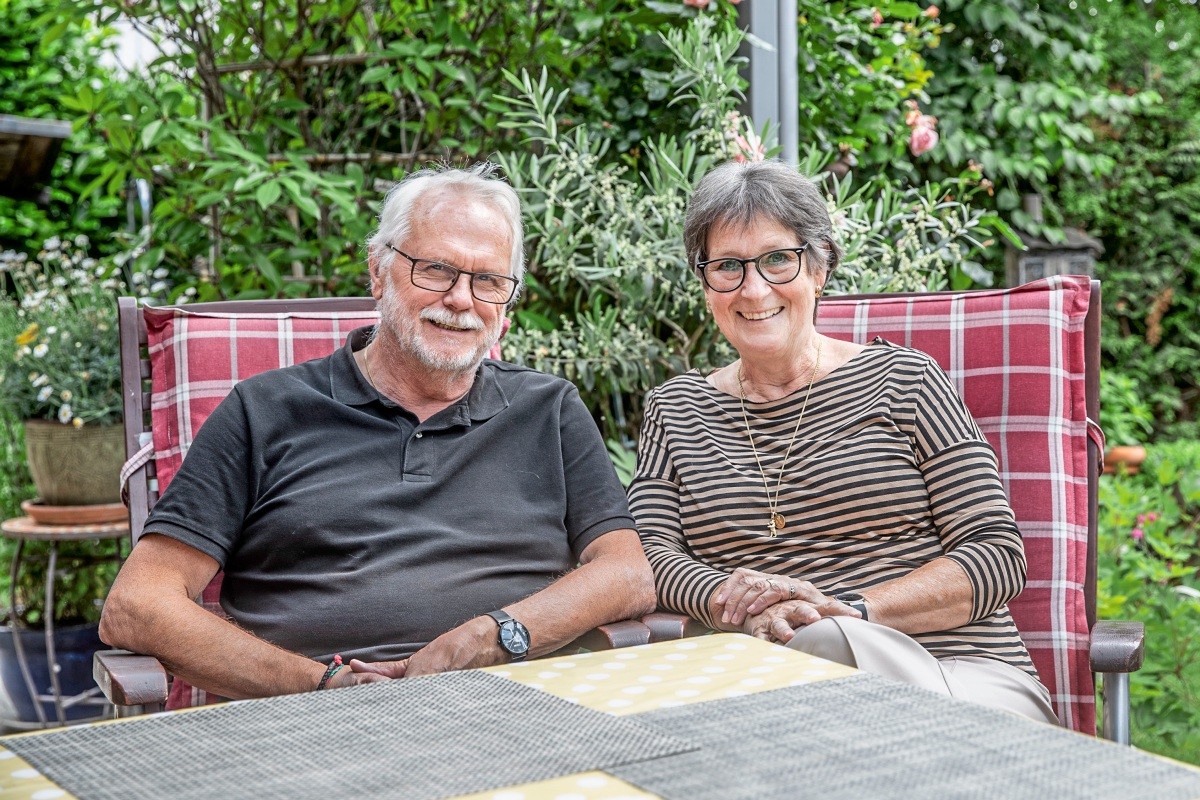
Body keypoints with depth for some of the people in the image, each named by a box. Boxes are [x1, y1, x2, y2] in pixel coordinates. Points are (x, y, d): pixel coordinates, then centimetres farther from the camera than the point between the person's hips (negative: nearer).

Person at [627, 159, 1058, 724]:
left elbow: (998, 556, 1)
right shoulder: (675, 409, 17)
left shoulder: (902, 379, 8)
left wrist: (851, 610, -15)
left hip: (958, 670, 0)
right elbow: (652, 554, 6)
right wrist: (738, 606, -17)